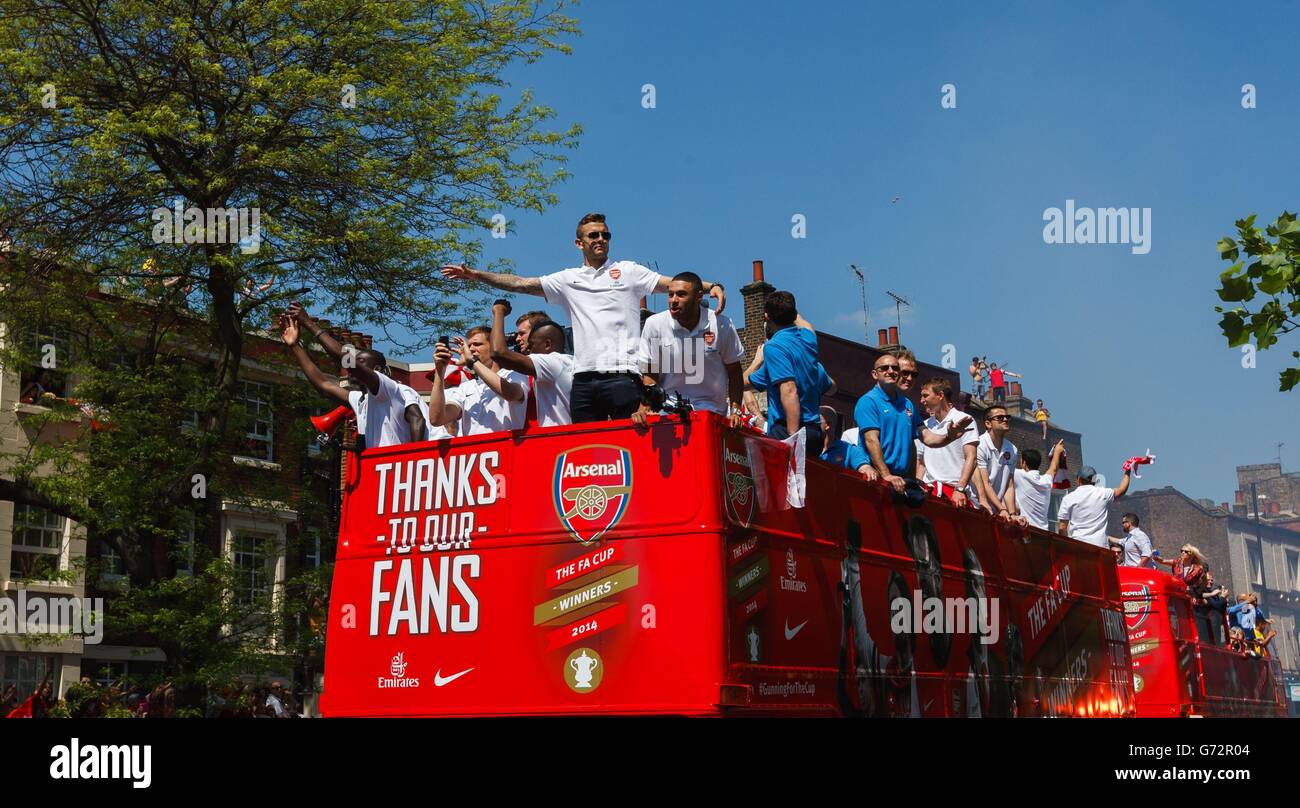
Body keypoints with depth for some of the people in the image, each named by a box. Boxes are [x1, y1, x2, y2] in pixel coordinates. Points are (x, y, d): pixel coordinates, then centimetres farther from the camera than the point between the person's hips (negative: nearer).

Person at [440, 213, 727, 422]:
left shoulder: (628, 271, 12)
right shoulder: (568, 279, 19)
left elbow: (674, 284, 4)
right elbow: (520, 284, 16)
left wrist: (710, 286, -13)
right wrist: (475, 275, 9)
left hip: (622, 374, -3)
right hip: (584, 377, 3)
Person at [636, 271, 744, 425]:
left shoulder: (721, 325, -3)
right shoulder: (654, 324, -3)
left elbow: (734, 372, 6)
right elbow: (649, 374, 1)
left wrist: (735, 410, -5)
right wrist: (644, 408, -13)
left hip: (711, 410, 0)